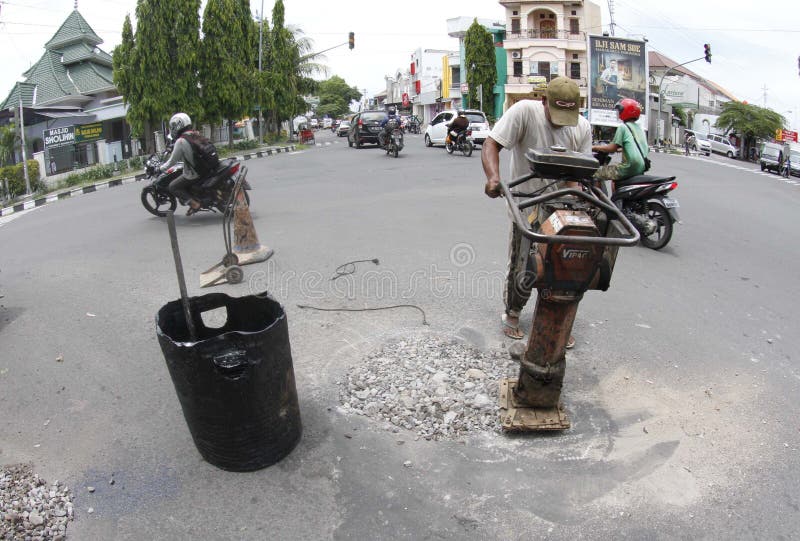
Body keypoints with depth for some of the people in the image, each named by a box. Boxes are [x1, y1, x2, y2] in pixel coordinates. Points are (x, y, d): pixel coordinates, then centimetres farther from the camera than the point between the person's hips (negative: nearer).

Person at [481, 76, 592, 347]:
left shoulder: (583, 127, -1)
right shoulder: (524, 111, -15)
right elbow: (491, 144, -19)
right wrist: (493, 177, -38)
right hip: (528, 207, -4)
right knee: (522, 269, 6)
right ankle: (512, 314, 33)